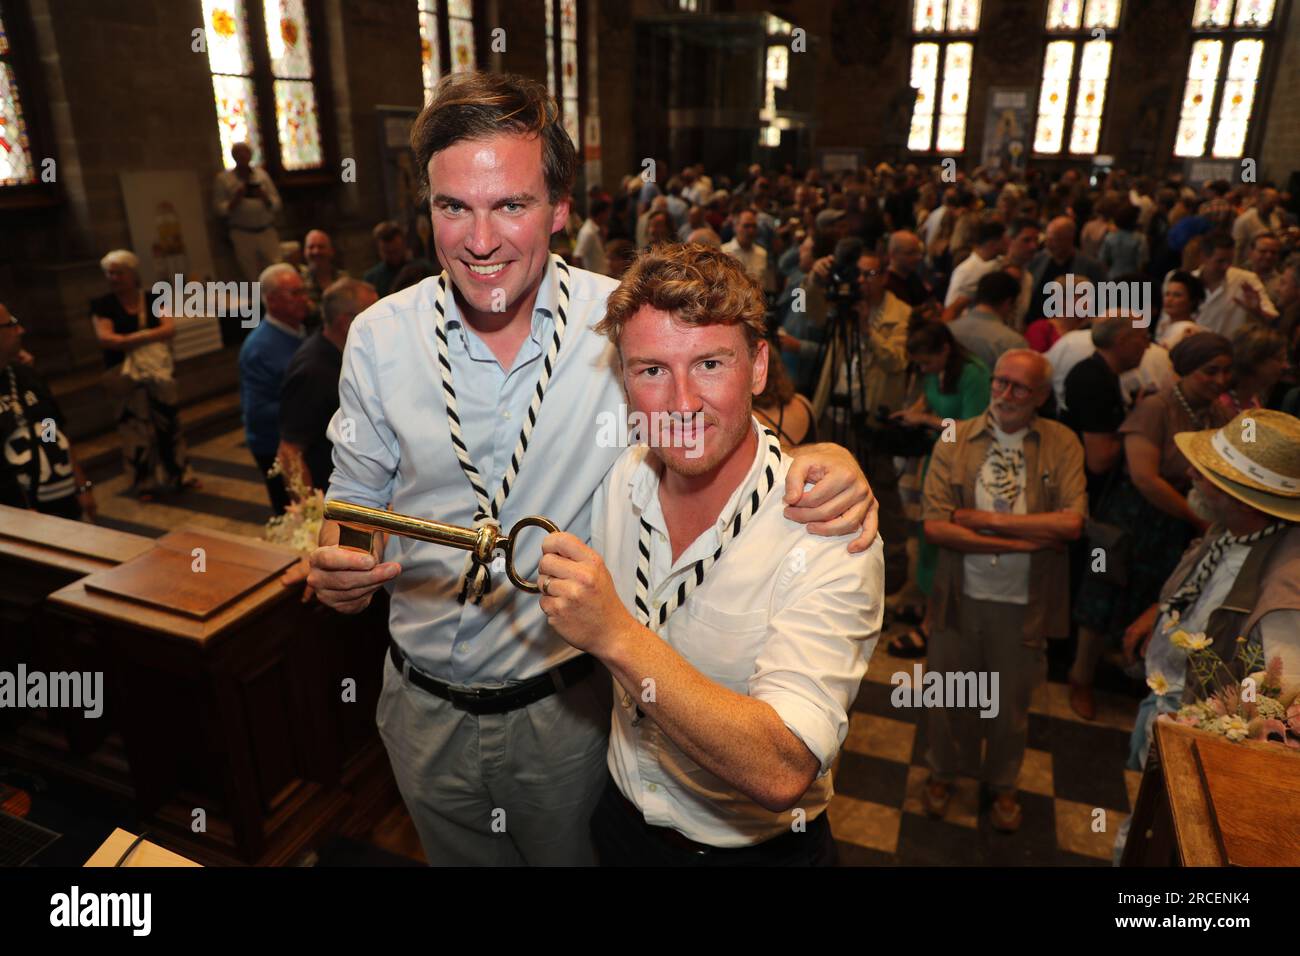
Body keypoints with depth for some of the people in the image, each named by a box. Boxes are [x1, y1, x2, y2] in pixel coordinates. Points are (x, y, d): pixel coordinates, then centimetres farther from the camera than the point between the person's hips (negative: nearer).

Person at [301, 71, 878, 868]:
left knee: (573, 853, 24)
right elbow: (356, 494, 3)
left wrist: (823, 456, -25)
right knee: (455, 856, 28)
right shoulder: (379, 337, -9)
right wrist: (337, 561, -19)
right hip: (423, 704, 3)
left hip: (565, 704, -2)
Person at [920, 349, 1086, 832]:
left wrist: (986, 518, -18)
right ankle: (943, 772, 45)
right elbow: (935, 526, -15)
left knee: (1011, 703, 20)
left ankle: (1002, 784, 46)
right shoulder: (956, 440, -6)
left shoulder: (1061, 444, -5)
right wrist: (1026, 541, -18)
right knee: (948, 696, 18)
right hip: (959, 597, 0)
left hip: (1023, 604, 0)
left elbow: (1072, 523, -17)